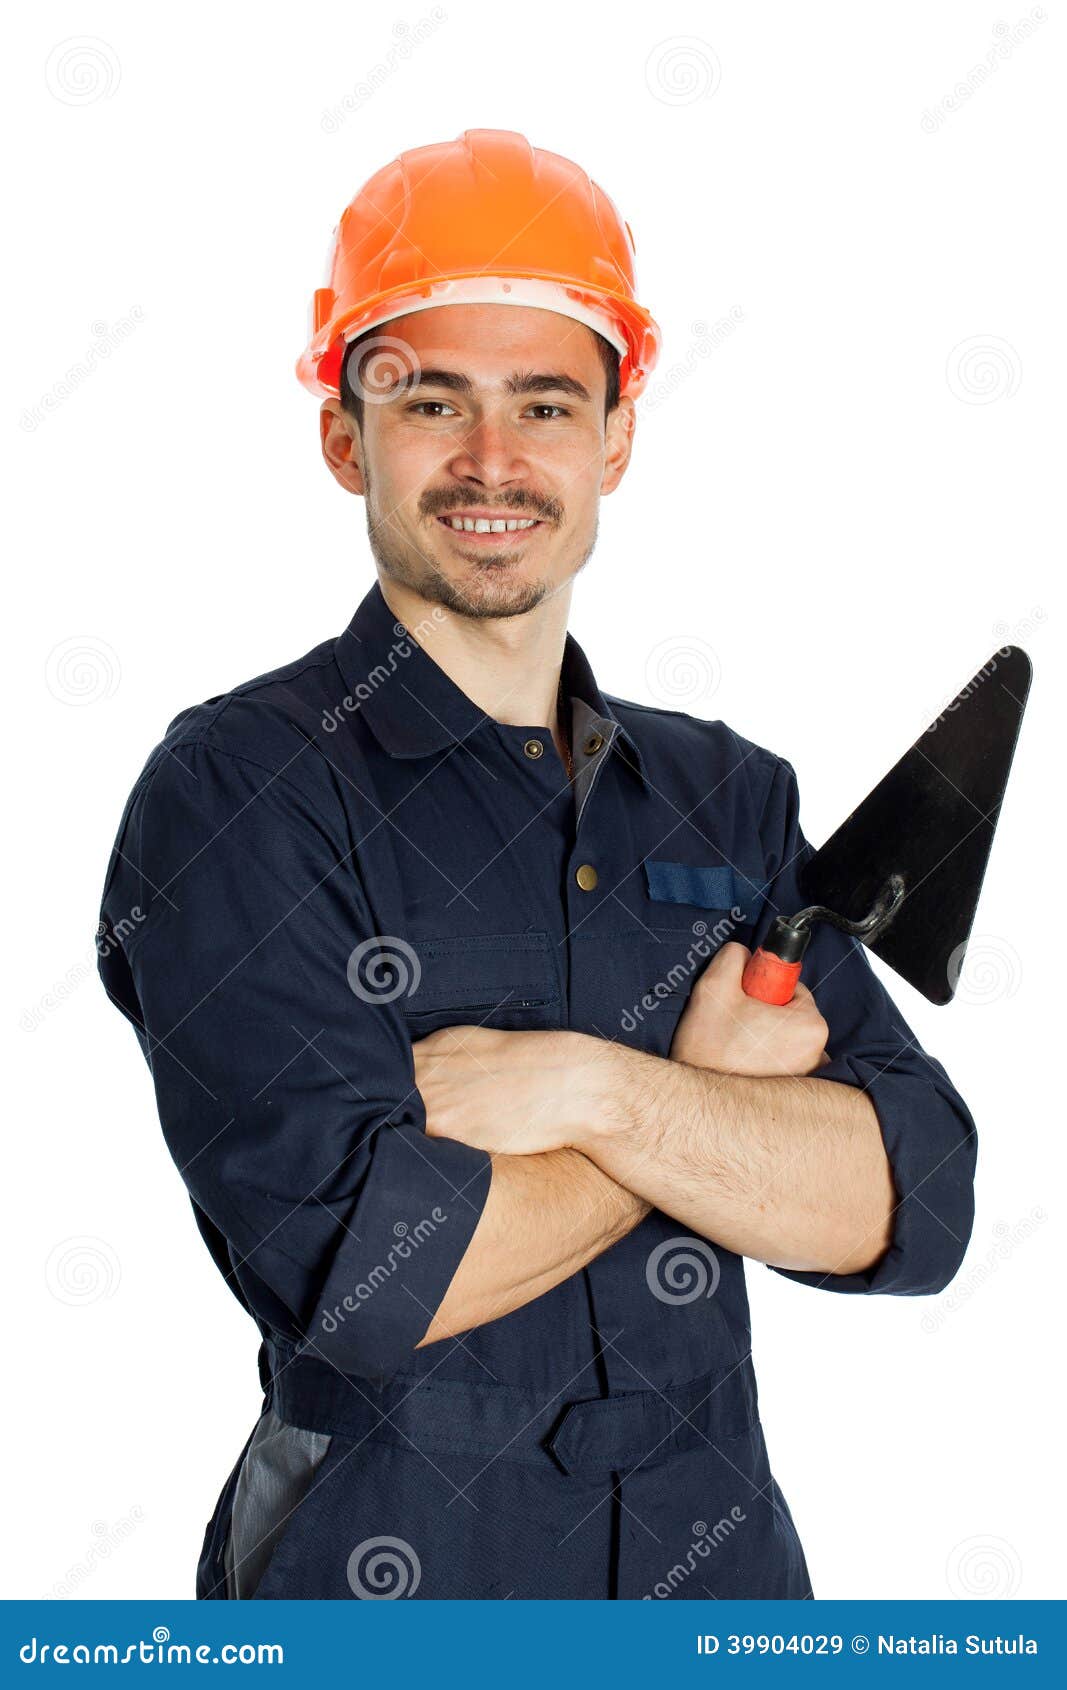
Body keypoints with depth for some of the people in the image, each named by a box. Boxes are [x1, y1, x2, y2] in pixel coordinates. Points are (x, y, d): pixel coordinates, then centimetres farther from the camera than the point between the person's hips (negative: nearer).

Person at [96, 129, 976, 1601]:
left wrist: (600, 1091, -20)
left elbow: (918, 1203, -7)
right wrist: (715, 1092, -12)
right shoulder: (239, 789, -12)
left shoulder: (731, 797, 2)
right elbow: (364, 1271, -22)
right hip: (380, 1584, -4)